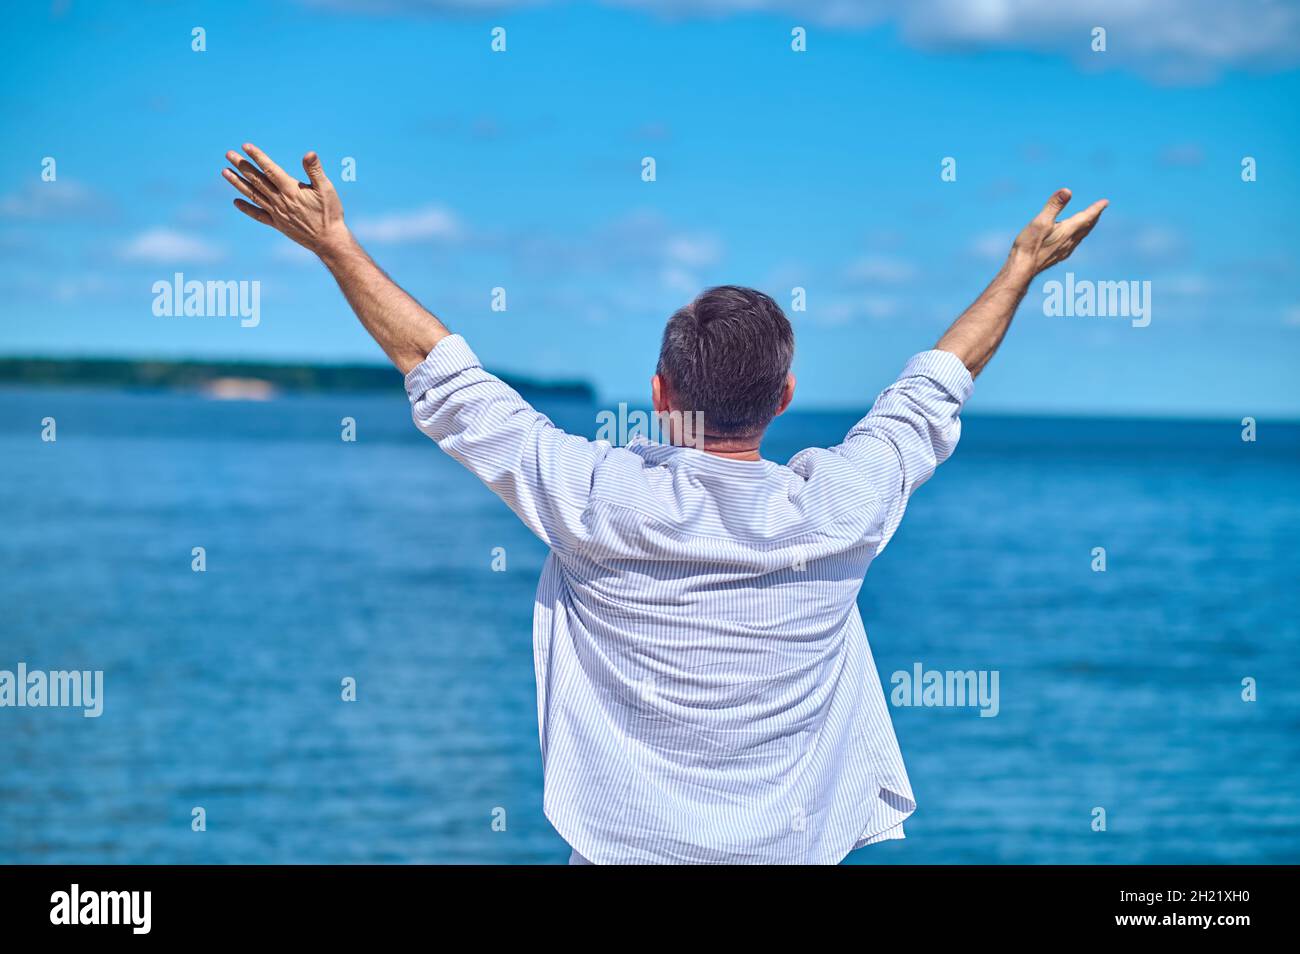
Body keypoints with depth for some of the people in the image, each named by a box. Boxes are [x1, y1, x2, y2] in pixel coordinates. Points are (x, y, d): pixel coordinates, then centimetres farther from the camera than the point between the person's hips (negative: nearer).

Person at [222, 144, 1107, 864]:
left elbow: (445, 382, -8)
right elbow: (933, 393, 7)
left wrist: (335, 243, 0)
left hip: (627, 843, -1)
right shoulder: (839, 509, -10)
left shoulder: (601, 501, -16)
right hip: (795, 846, 2)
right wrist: (1025, 266, 22)